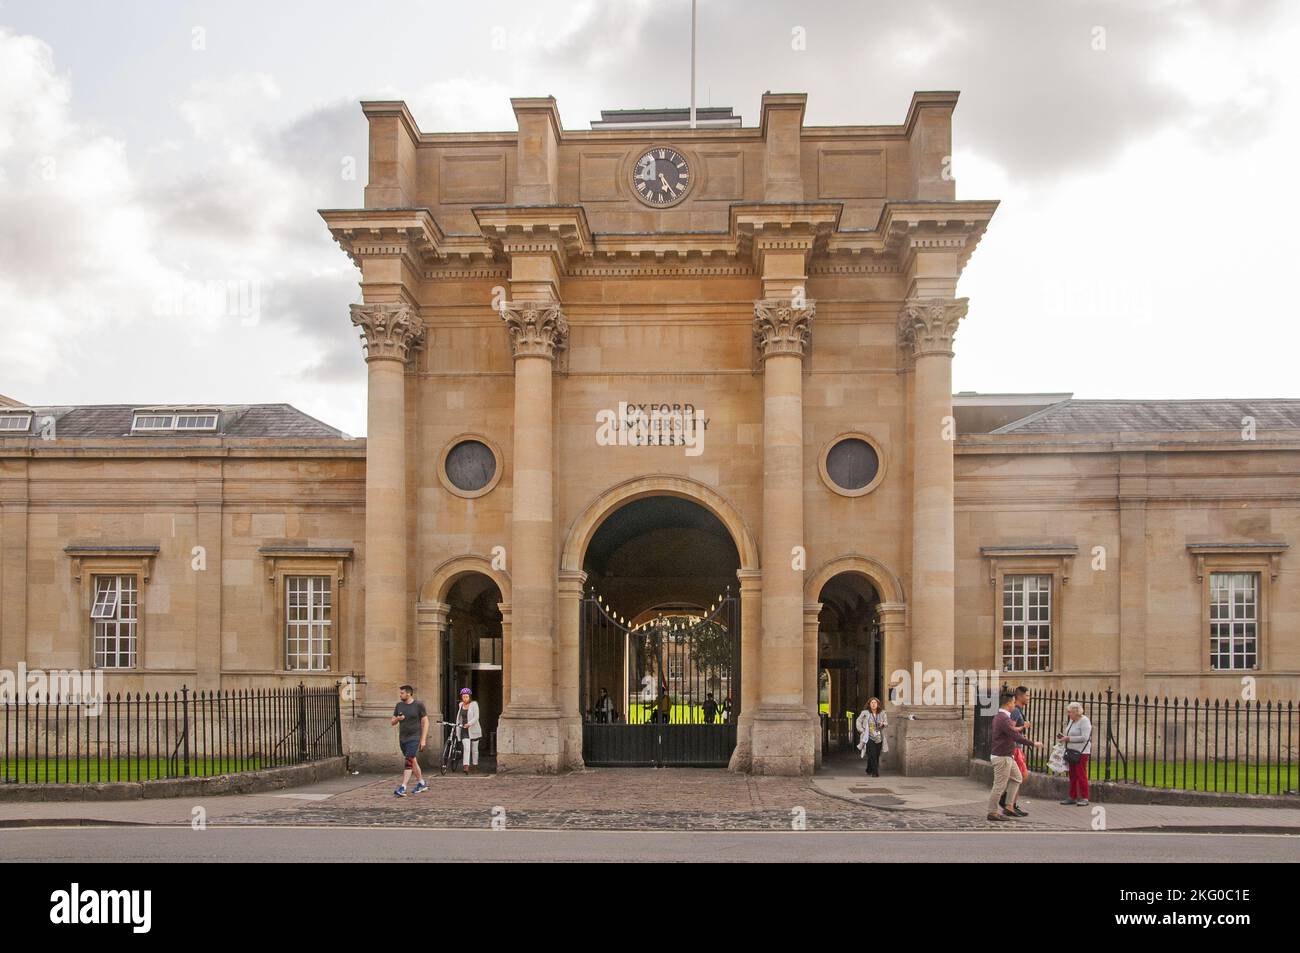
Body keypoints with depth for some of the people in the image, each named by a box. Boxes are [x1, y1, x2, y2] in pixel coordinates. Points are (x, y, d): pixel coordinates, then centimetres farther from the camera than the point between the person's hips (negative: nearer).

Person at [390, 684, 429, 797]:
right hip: (402, 738, 6)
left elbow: (425, 722, -5)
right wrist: (397, 719, -11)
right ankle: (421, 784, 28)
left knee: (409, 762, -15)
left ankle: (403, 788, -20)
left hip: (414, 738, -6)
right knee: (412, 761, 14)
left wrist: (423, 739, -11)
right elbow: (392, 722, 13)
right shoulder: (399, 705, 9)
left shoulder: (419, 705, -6)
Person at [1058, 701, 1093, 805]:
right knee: (1072, 775, 11)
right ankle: (1072, 797, 17)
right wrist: (1063, 736, 4)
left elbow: (1084, 738, -21)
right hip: (1072, 752, 9)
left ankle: (1084, 798, 1)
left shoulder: (1084, 721, -13)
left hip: (1081, 753, -9)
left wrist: (1068, 738, -21)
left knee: (1081, 775, -6)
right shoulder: (1071, 720, 13)